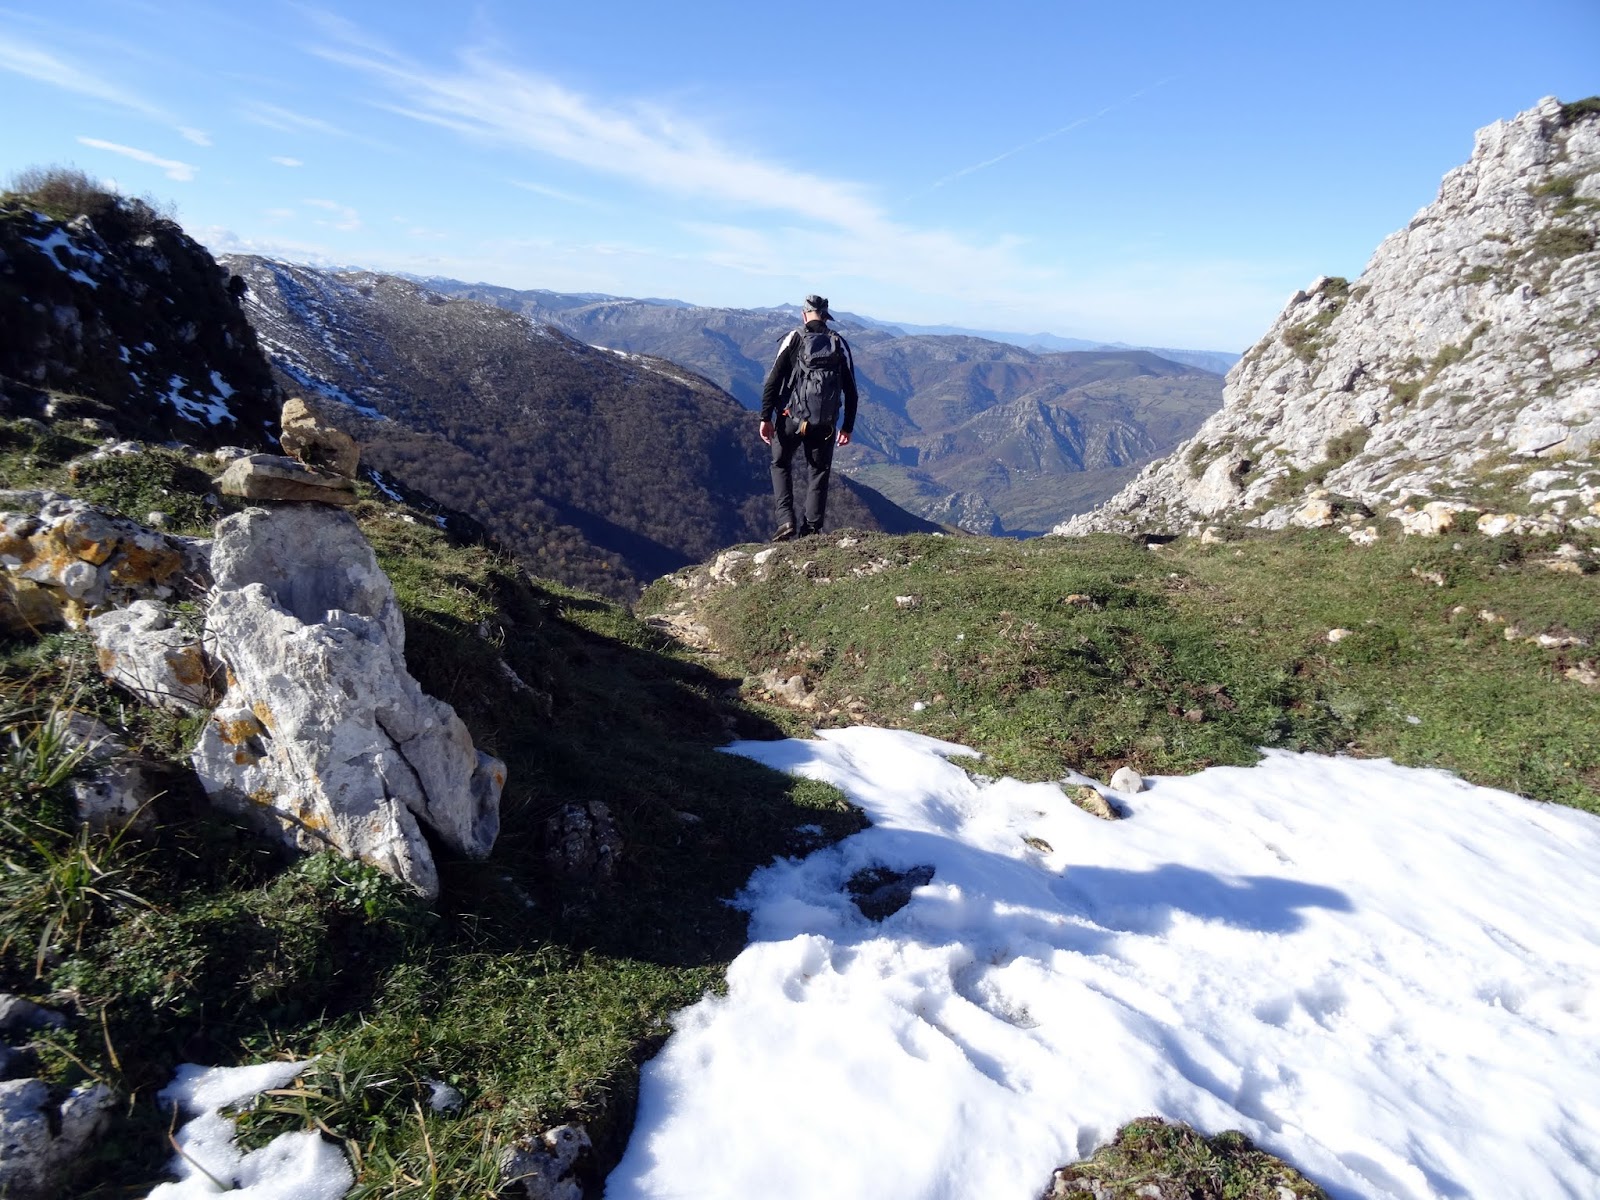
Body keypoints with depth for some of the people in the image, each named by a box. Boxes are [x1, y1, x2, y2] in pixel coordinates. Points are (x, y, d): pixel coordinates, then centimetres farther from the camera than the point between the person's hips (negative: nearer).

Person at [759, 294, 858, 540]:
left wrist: (766, 418, -4)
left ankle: (786, 521, 4)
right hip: (825, 423, 2)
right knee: (819, 472, 13)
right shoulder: (840, 344, 8)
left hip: (791, 418, -1)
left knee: (781, 464, 17)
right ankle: (813, 528, 9)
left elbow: (773, 380, -7)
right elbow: (851, 391, 9)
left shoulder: (794, 338, 0)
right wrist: (847, 427, 16)